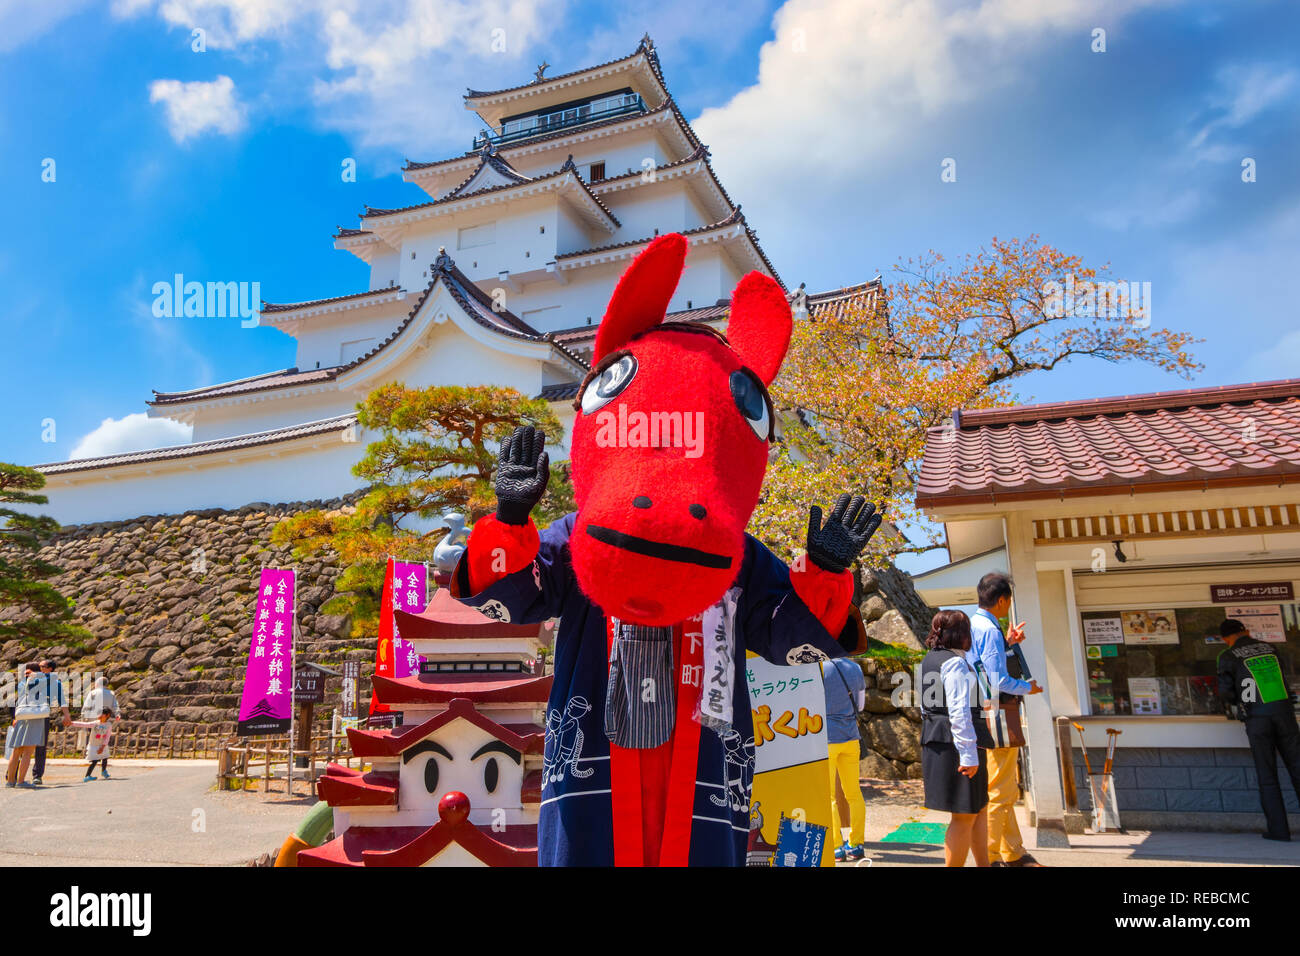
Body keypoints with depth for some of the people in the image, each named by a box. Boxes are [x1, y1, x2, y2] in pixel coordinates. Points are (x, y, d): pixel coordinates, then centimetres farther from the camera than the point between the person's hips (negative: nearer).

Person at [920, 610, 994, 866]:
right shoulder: (956, 663, -15)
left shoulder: (929, 660, 14)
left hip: (934, 745, 10)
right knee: (965, 816, -1)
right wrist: (968, 754, -22)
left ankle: (983, 863, 27)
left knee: (980, 807, 20)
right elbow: (959, 711, -22)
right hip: (957, 746, -10)